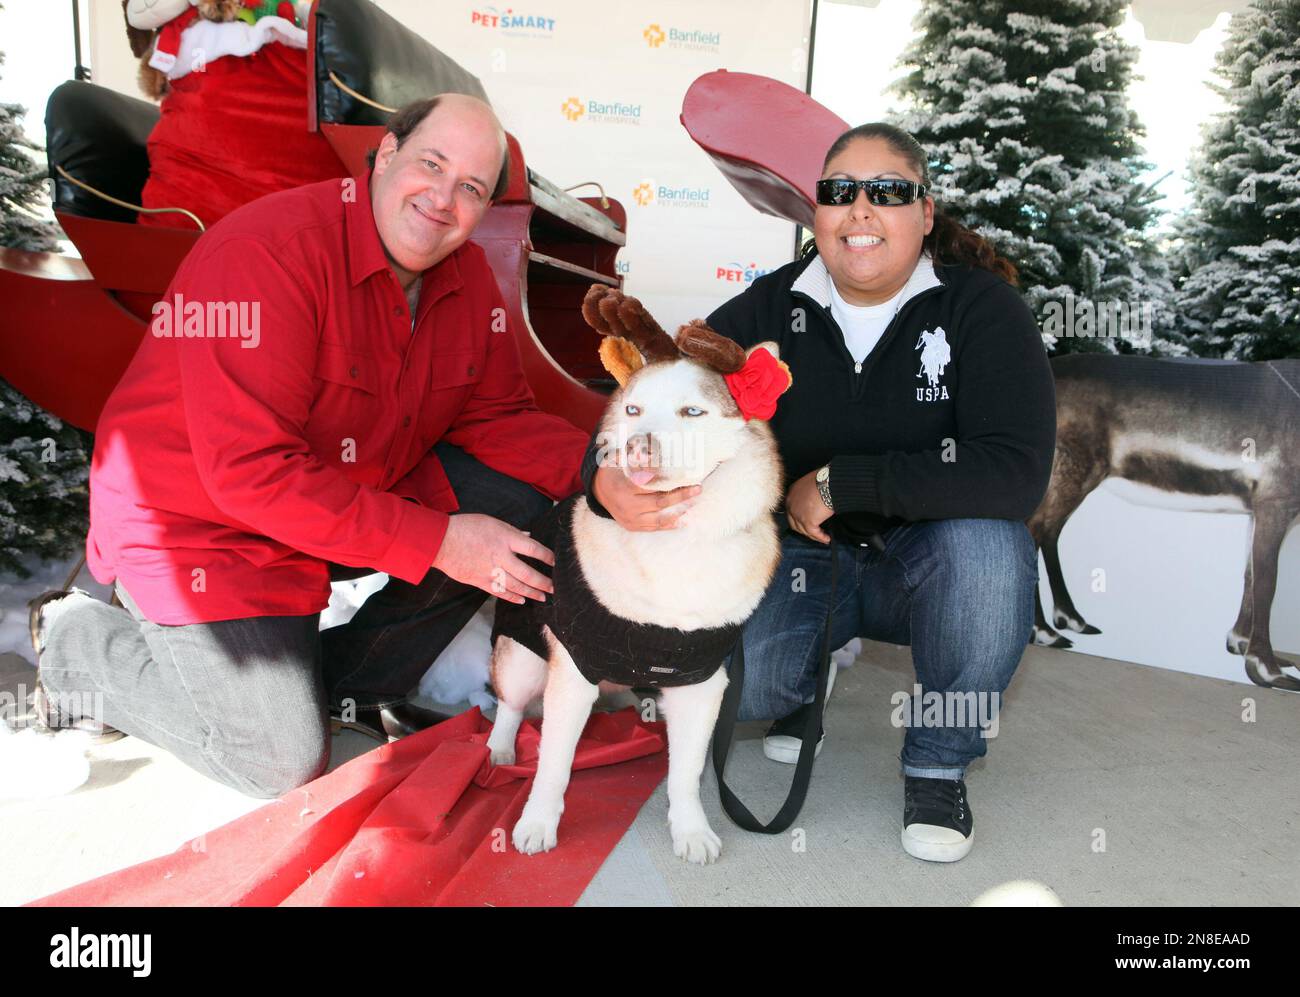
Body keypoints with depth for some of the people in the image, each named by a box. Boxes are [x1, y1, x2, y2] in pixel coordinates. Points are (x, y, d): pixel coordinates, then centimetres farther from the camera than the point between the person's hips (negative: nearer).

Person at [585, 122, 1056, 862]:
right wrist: (611, 478, -34)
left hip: (928, 561, -1)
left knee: (986, 543, -34)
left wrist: (840, 482, -24)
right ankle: (804, 682, 18)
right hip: (803, 556, 1)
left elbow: (1016, 472, -26)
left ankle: (939, 763, -6)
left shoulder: (981, 306, -13)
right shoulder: (770, 310, -5)